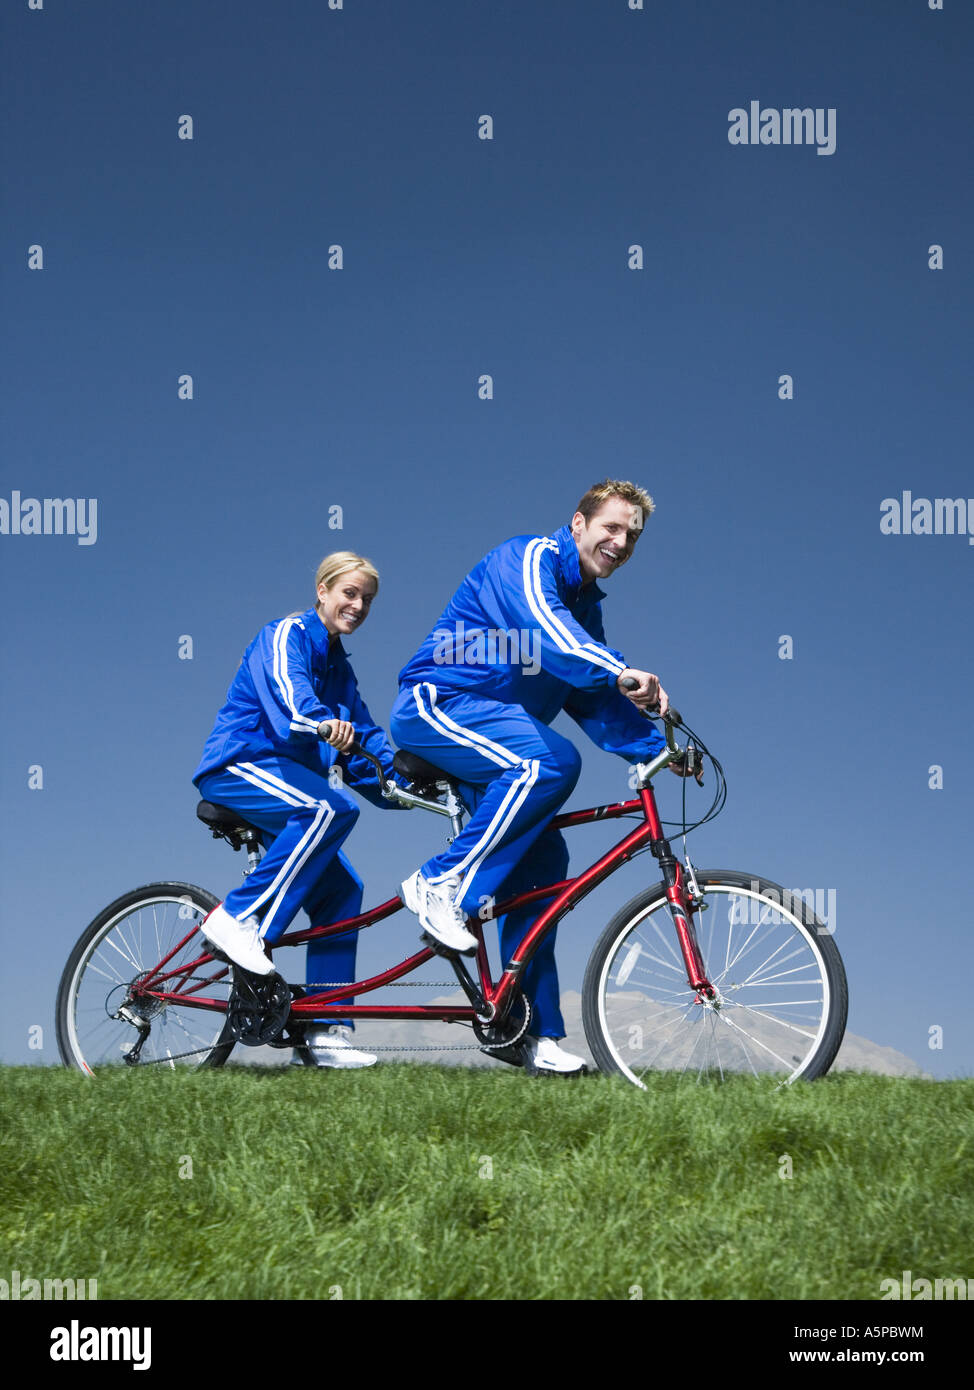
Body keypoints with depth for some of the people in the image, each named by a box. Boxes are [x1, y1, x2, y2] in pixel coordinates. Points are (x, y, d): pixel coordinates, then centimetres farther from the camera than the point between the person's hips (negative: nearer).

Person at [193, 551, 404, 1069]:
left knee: (340, 890, -5)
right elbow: (285, 683, -26)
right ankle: (239, 917, -28)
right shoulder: (287, 635, -4)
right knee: (331, 807, -34)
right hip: (240, 765, -8)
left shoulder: (338, 667, 23)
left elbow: (363, 733, 20)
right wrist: (319, 720, -47)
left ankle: (325, 1031, -4)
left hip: (281, 783, 8)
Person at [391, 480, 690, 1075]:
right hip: (434, 709, -9)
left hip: (492, 737, 9)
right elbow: (542, 626, -32)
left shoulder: (586, 607, 17)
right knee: (551, 759, -32)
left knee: (541, 859, -5)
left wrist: (659, 748, -3)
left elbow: (595, 702, 13)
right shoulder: (529, 558, -10)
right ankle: (443, 883, -22)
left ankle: (537, 1035, -1)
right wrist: (619, 671, -47)